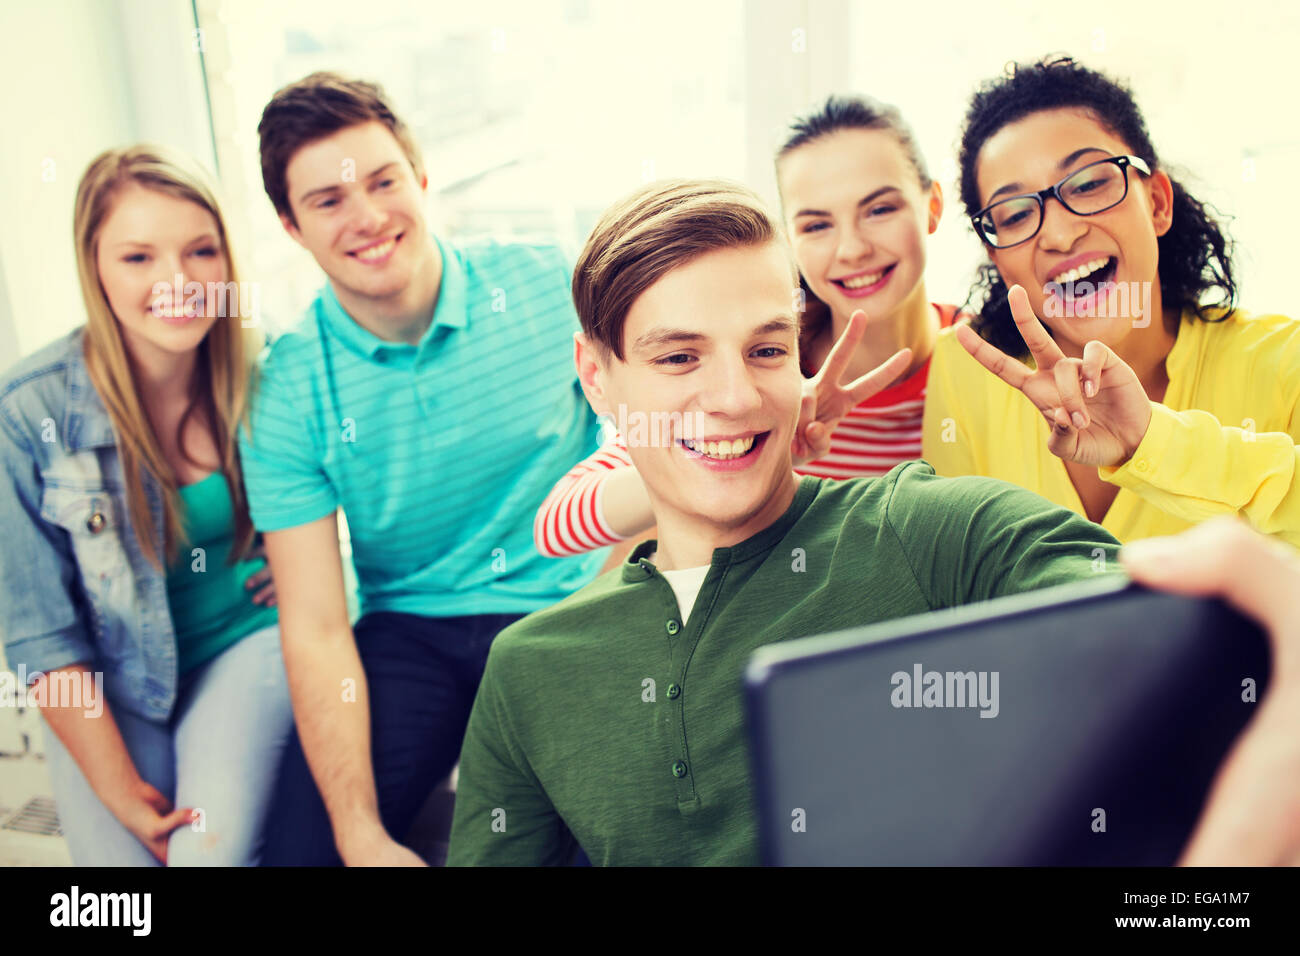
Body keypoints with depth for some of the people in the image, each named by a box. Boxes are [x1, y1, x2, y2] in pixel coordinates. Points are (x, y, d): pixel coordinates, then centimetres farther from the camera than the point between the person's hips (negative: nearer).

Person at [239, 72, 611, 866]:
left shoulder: (550, 285, -6)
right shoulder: (288, 392, -5)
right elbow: (316, 628, -7)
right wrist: (364, 835, -14)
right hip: (407, 638, 1)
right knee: (298, 845, -13)